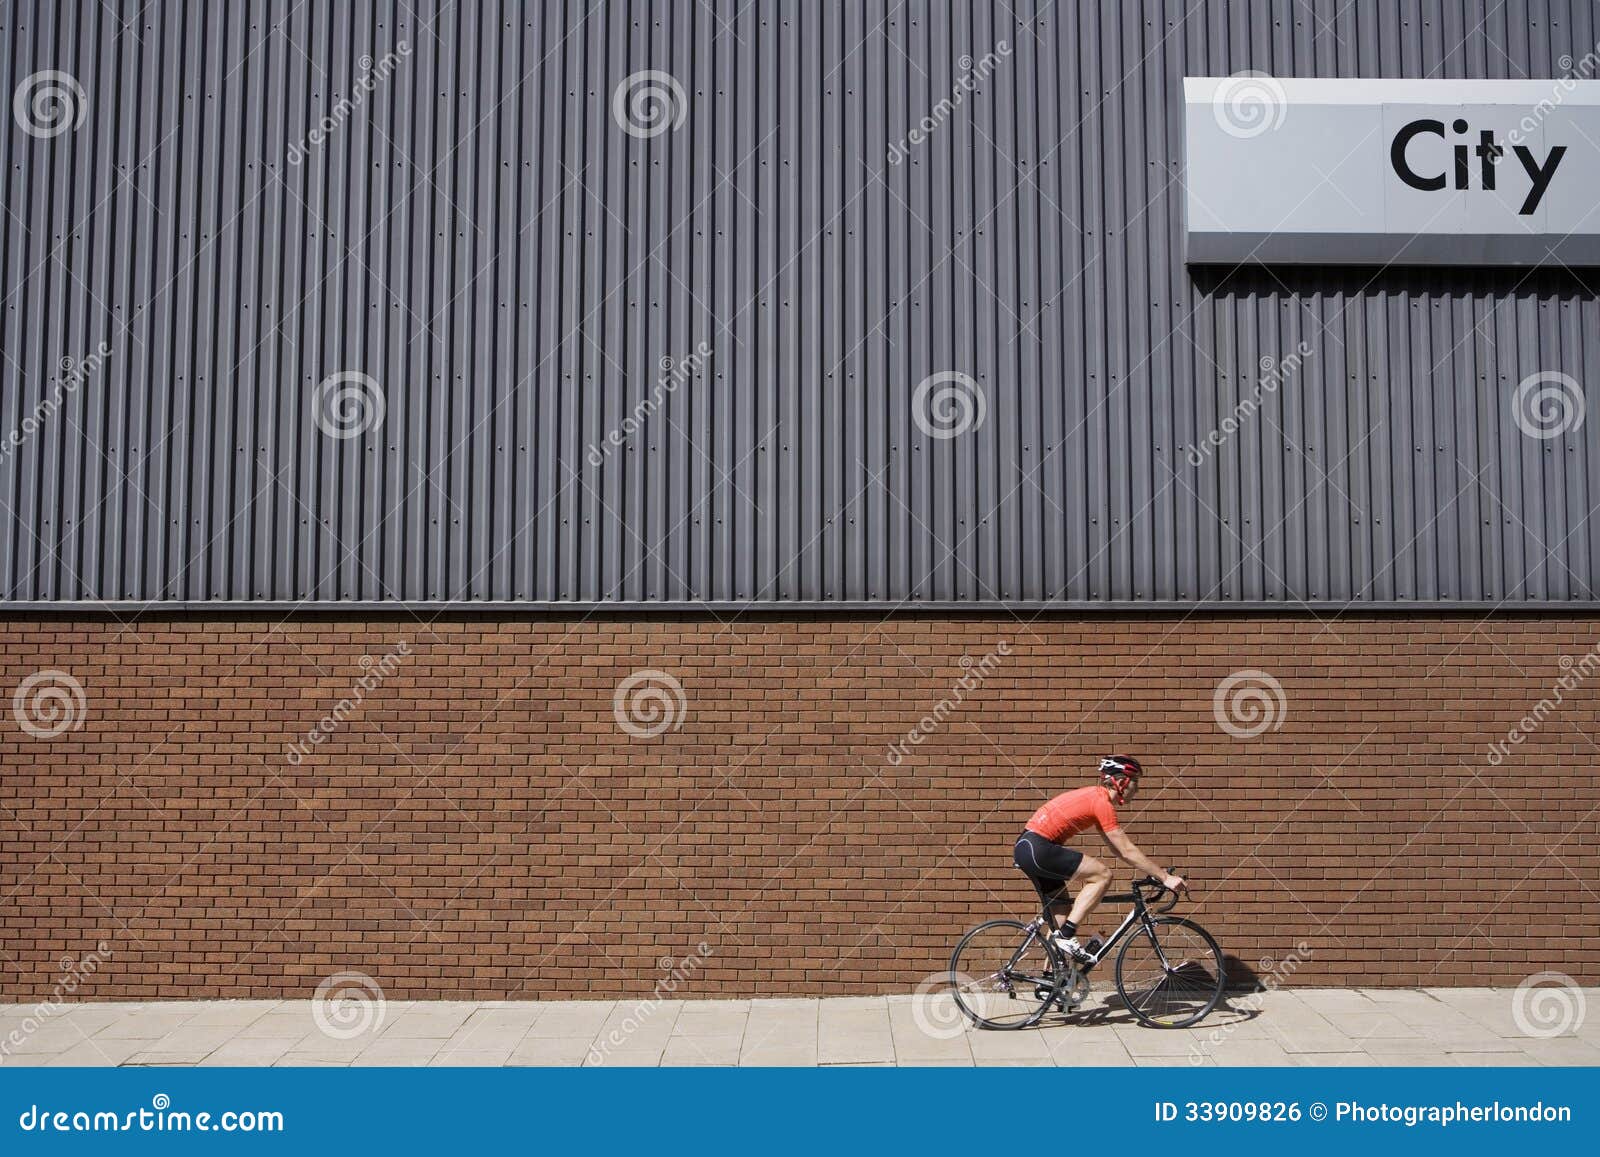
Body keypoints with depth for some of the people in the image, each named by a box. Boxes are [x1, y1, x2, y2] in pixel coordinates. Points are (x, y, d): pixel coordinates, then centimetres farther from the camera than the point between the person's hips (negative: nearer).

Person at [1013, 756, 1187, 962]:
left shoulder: (1096, 797, 18)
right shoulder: (1102, 802, -12)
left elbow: (1119, 850, 22)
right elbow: (1127, 852, -12)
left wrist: (1158, 870, 18)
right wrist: (1165, 877, -7)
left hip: (1028, 848, 10)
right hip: (1037, 848, -10)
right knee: (1102, 875, -13)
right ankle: (1066, 936, -12)